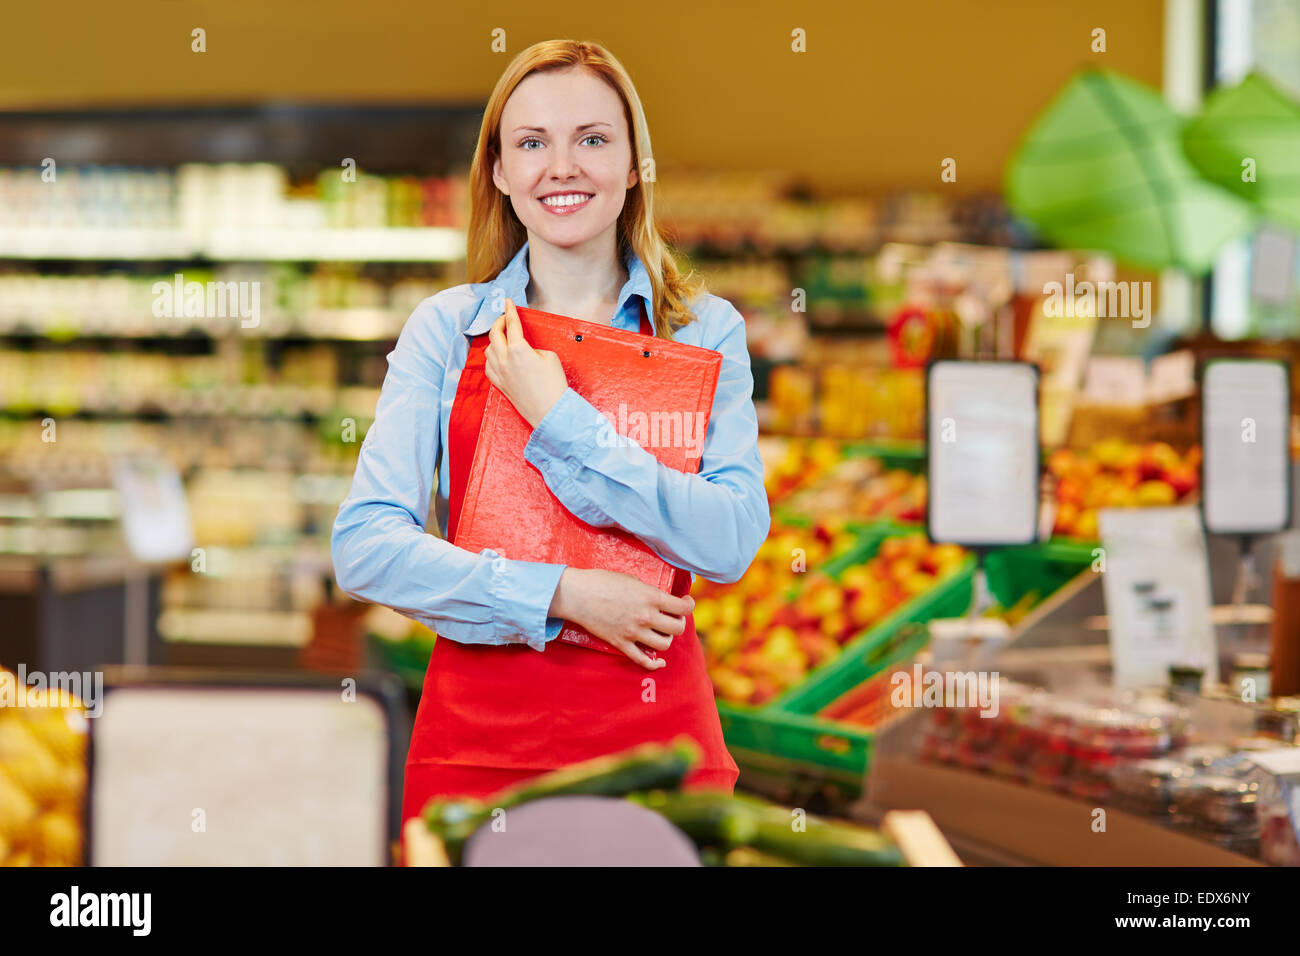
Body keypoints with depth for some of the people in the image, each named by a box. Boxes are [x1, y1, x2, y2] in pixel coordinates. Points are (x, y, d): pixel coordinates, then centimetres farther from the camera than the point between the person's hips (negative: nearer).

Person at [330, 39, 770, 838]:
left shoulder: (704, 330, 3)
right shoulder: (448, 329, 3)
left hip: (656, 744, 0)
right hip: (476, 744, 0)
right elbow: (365, 548, -6)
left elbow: (731, 543, -11)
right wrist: (561, 596, -14)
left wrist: (559, 418, -15)